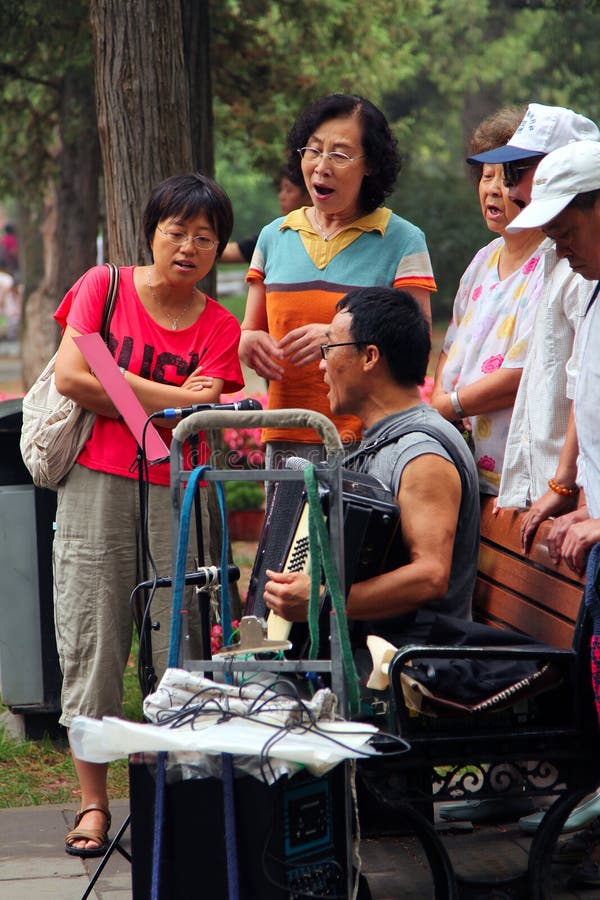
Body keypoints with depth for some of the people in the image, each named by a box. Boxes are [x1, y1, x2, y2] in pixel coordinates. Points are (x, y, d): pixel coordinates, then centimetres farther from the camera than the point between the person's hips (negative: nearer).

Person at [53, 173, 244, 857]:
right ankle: (92, 802, 9)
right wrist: (174, 398, -7)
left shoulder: (219, 330, 7)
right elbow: (71, 376, -9)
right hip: (96, 486, -1)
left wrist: (120, 393, -14)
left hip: (178, 492, 1)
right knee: (92, 642, 1)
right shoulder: (105, 286, 4)